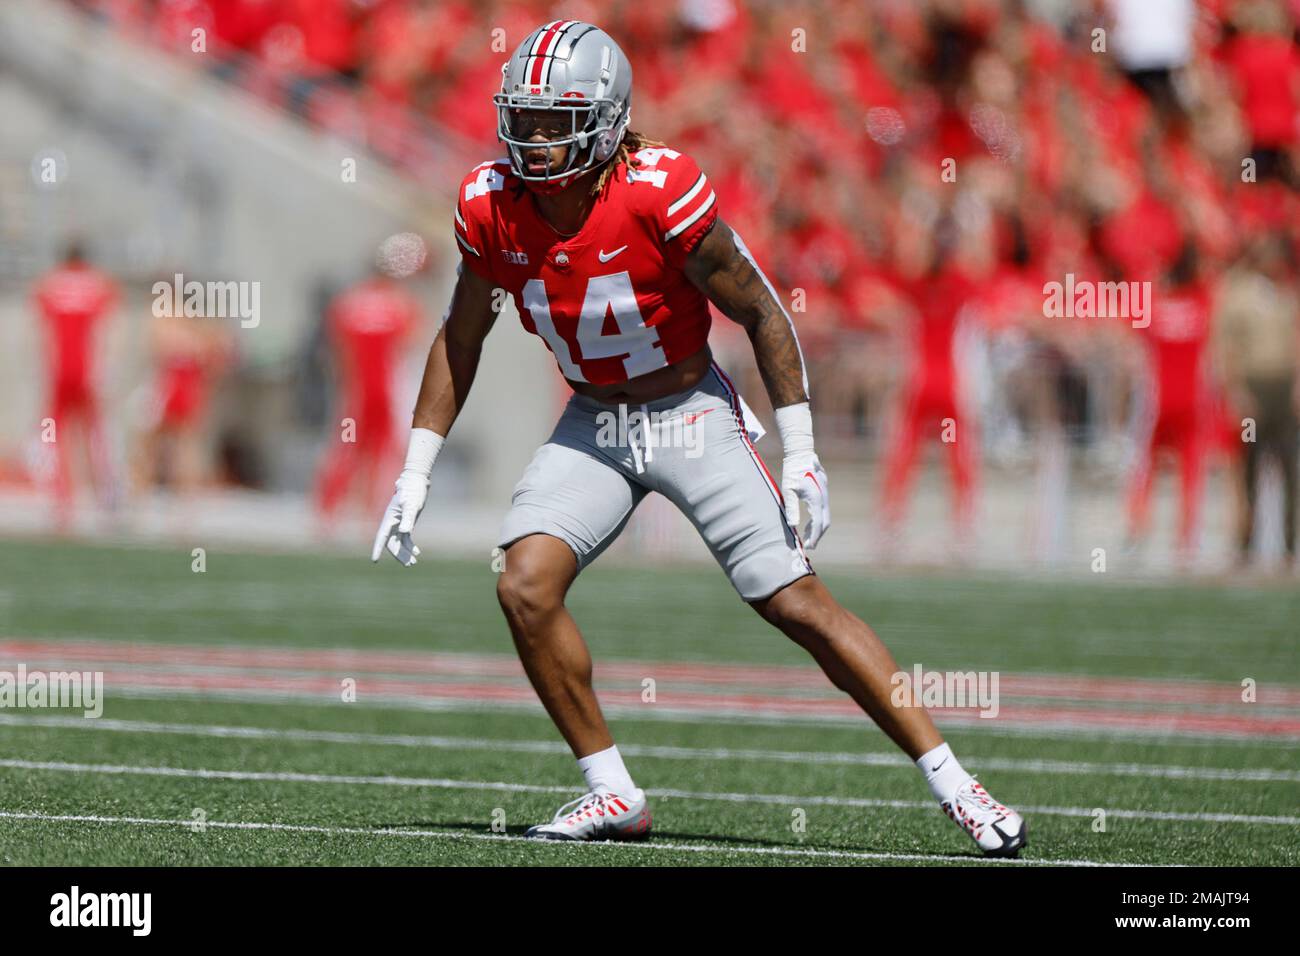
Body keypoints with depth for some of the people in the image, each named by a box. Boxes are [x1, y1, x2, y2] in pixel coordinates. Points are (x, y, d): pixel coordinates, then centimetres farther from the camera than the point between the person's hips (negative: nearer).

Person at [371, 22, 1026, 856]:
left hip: (694, 417, -5)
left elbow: (760, 312, -14)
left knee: (800, 604, -9)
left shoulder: (659, 193, -25)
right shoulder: (492, 206, -10)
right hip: (593, 425, 5)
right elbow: (461, 340, 6)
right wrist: (415, 475, 5)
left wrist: (801, 456, -14)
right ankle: (614, 793, 0)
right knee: (527, 588, -15)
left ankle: (955, 785, -2)